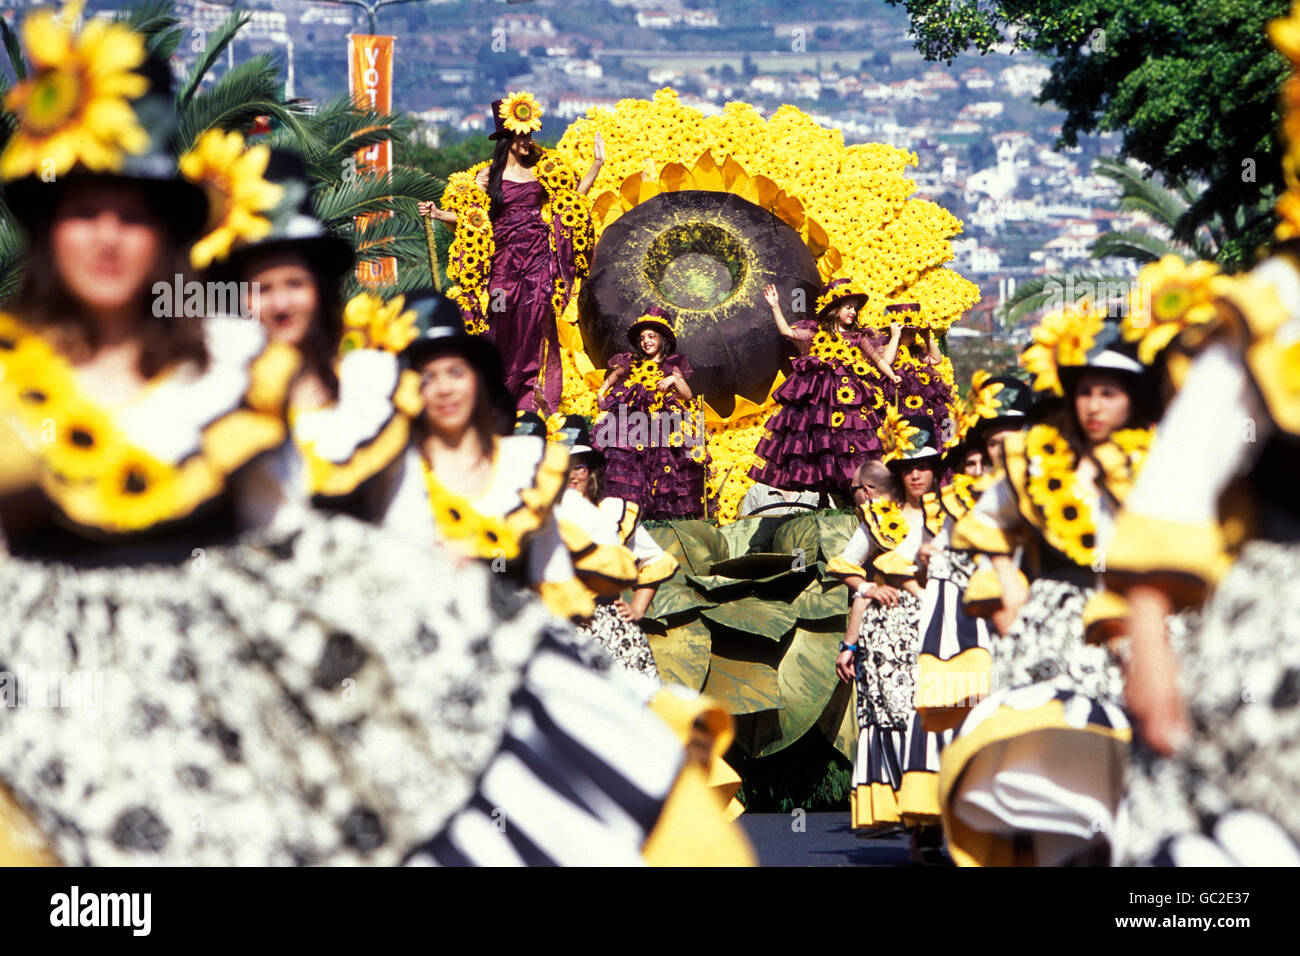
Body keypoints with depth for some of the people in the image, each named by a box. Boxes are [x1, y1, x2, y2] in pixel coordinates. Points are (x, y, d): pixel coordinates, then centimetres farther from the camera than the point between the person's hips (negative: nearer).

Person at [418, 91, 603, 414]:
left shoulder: (543, 170, 9)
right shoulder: (487, 176, 4)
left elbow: (574, 197, 15)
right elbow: (472, 218, 7)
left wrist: (598, 163, 10)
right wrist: (438, 214, -5)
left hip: (538, 257, 1)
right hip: (504, 258, -1)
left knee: (535, 321, -7)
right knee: (503, 323, -3)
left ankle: (536, 393, -4)